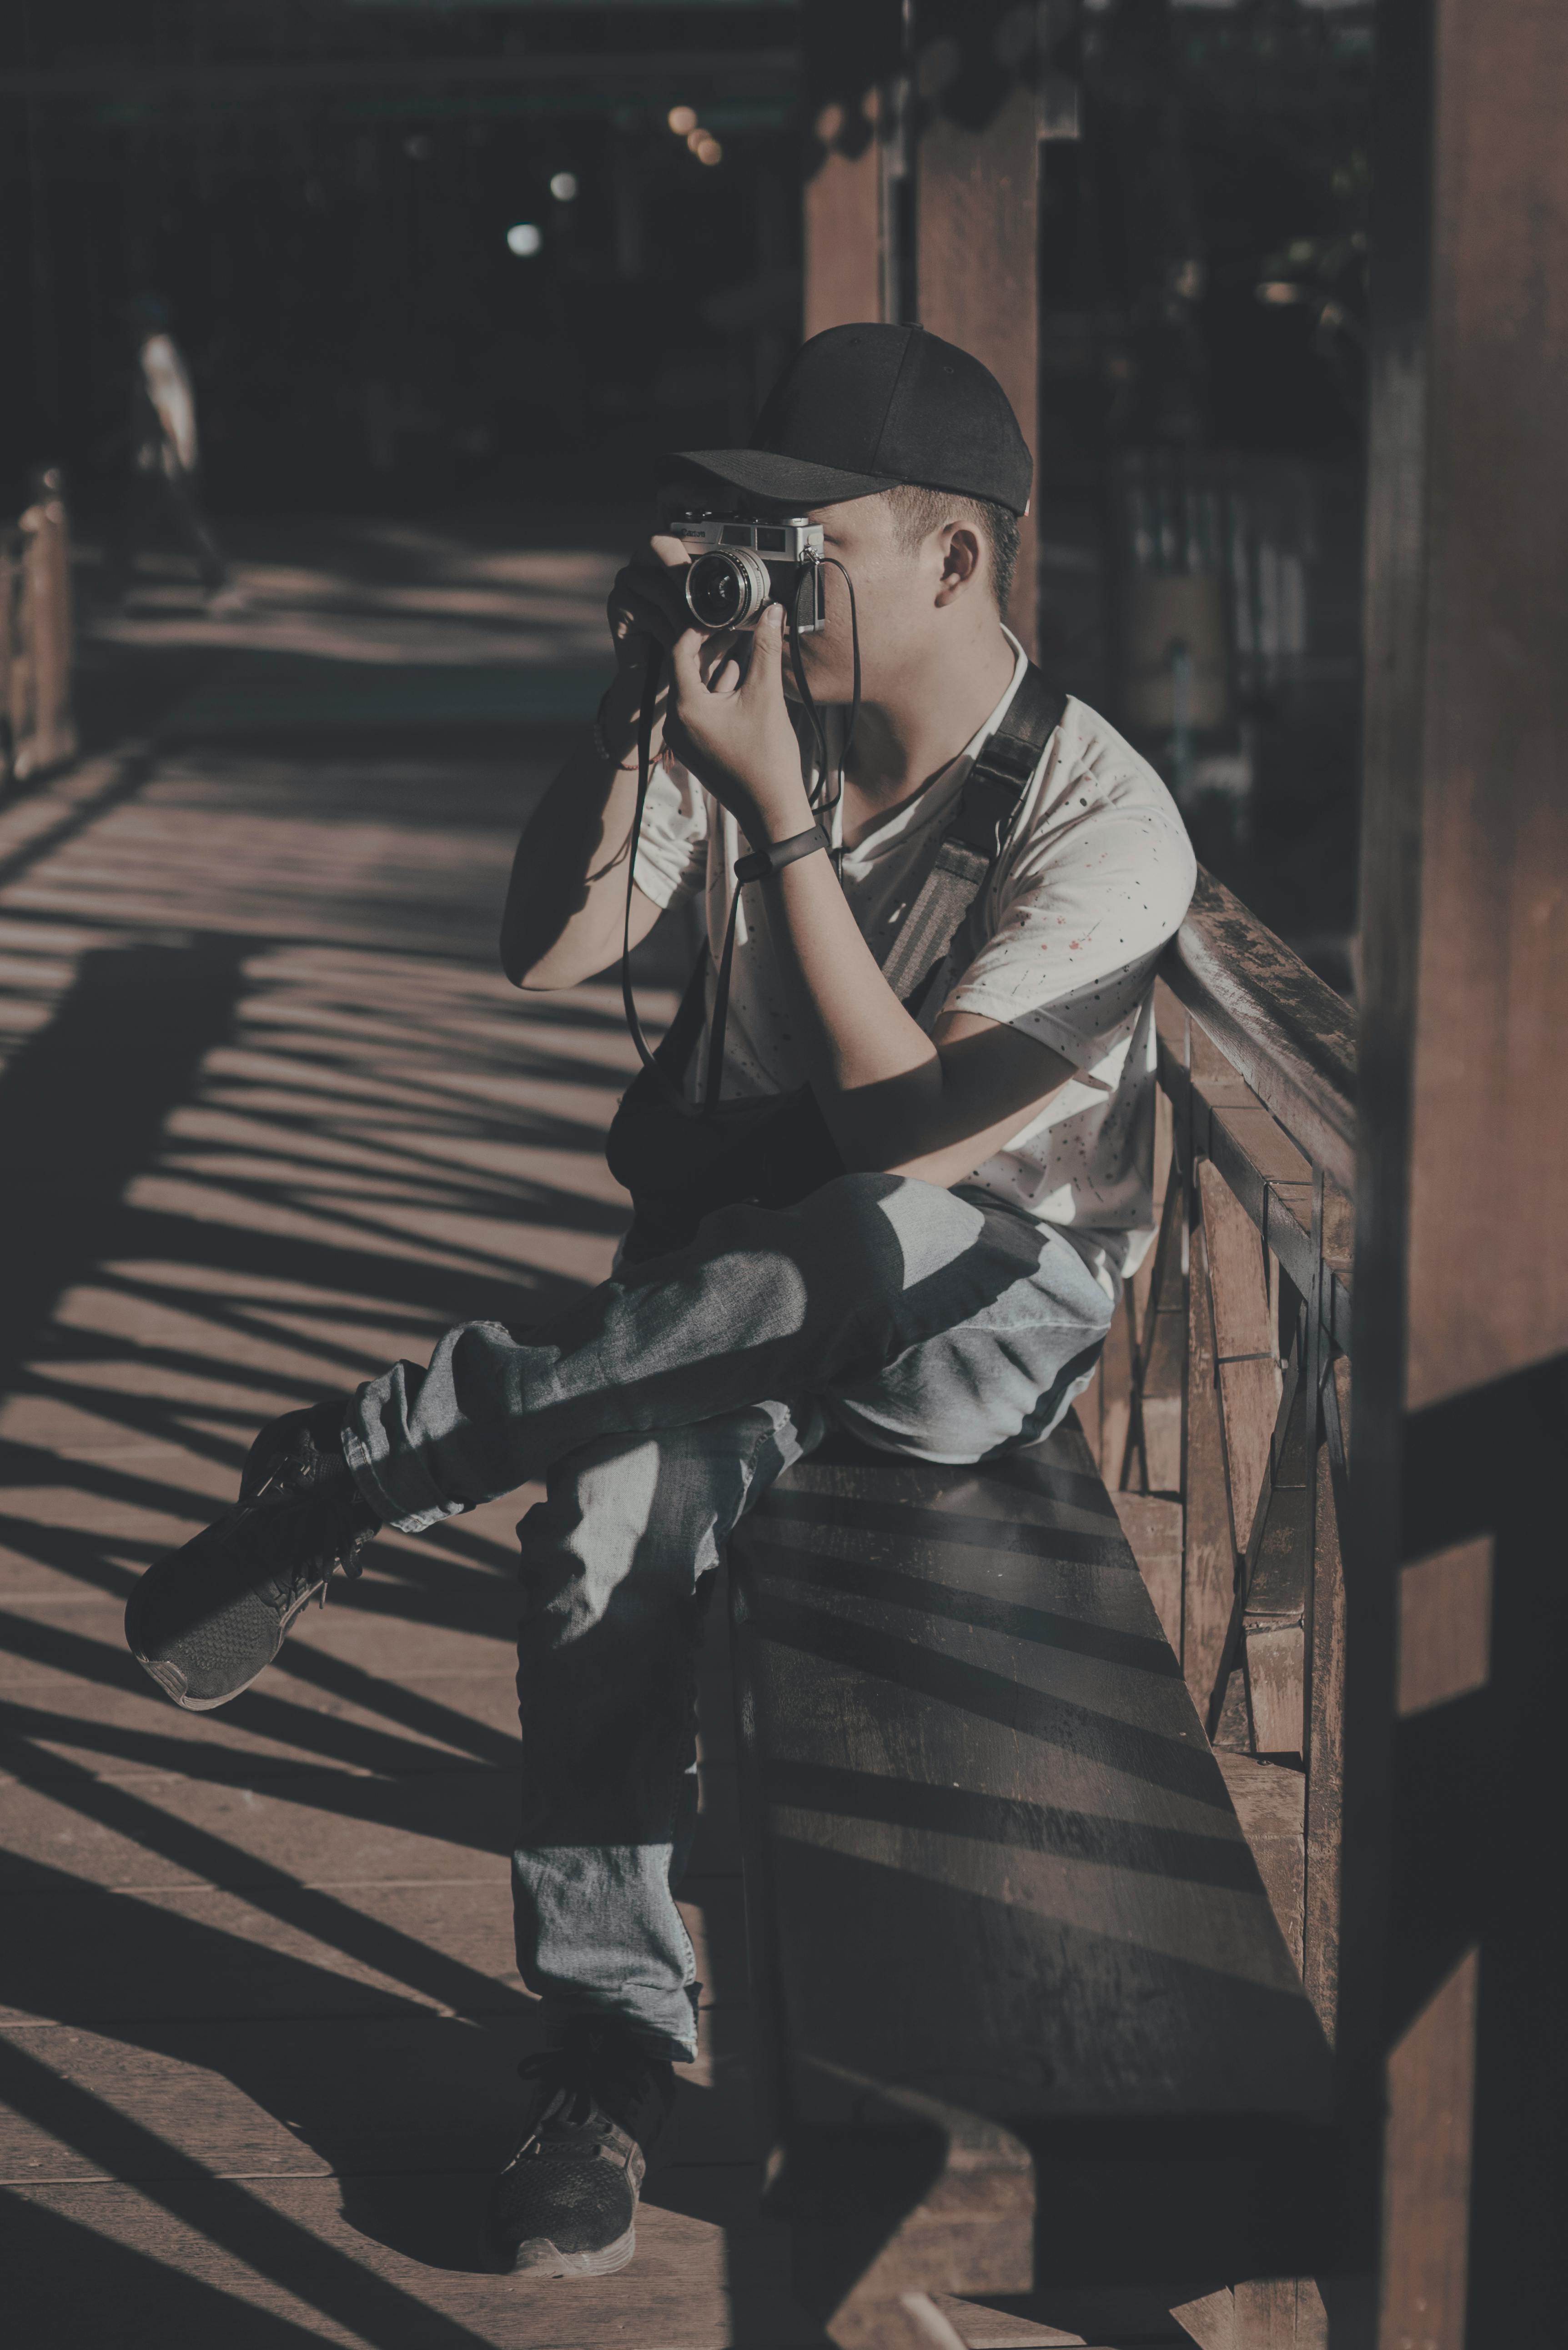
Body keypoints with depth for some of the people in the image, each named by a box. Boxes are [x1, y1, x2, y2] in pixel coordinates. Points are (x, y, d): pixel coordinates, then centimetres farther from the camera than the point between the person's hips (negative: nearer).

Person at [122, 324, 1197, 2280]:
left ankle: (355, 1466, -31)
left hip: (993, 1315, -3)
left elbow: (907, 1131, -21)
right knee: (617, 1506, -32)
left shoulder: (1106, 820, -15)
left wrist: (778, 814, -24)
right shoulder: (757, 721, 2)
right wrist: (637, 709, -15)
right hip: (743, 1278, 3)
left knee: (878, 1251, -42)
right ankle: (609, 2047, -21)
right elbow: (547, 953, -2)